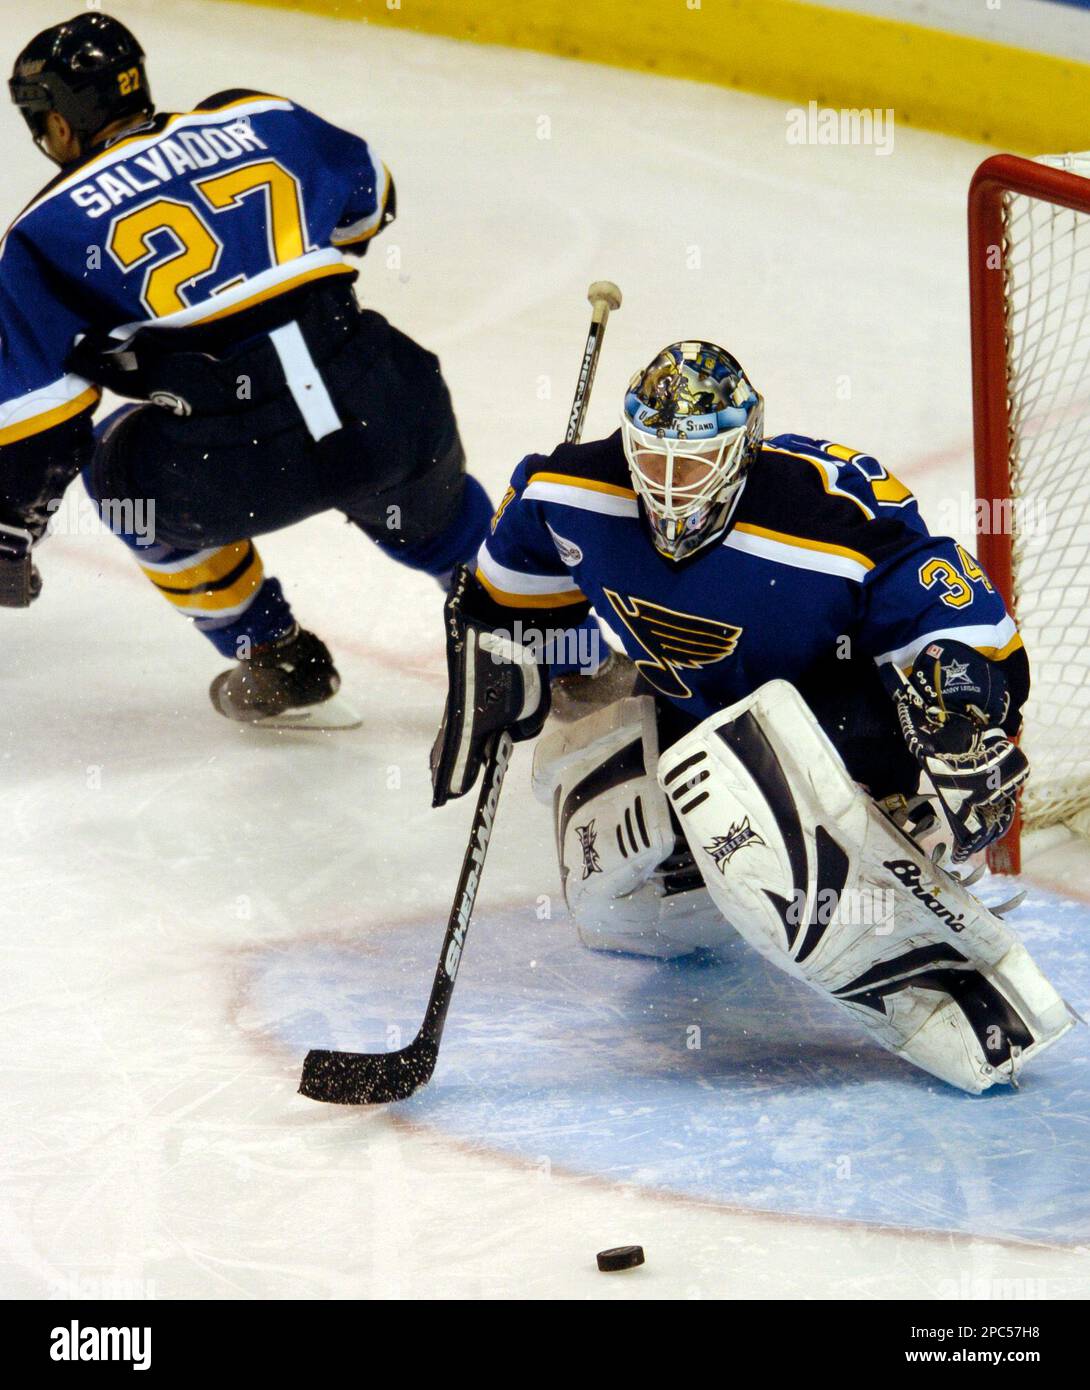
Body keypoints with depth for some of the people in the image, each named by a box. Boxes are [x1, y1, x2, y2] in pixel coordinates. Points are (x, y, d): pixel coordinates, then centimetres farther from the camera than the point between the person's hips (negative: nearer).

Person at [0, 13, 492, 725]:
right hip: (394, 417, 4)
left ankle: (275, 663, 29)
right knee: (431, 510, 35)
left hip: (241, 467, -3)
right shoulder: (263, 120, 17)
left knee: (124, 468, 28)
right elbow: (368, 199, 34)